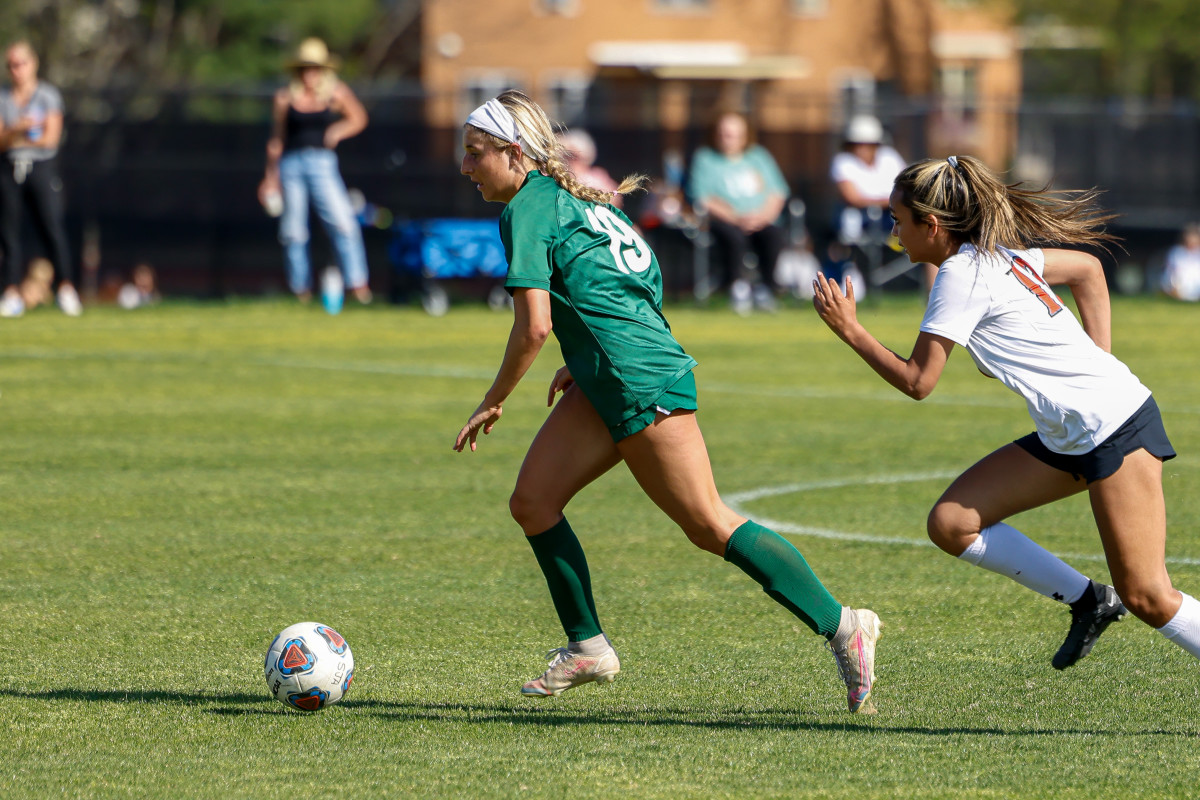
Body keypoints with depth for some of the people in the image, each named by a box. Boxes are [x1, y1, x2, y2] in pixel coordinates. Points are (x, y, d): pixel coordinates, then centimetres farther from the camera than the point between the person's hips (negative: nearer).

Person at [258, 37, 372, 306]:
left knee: (343, 221, -15)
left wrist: (339, 131, -3)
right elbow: (276, 139, 14)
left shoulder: (336, 93, 5)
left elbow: (359, 119, 18)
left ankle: (357, 283, -12)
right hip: (292, 163, 1)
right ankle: (301, 288, 12)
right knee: (294, 229, 1)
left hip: (322, 162, -1)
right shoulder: (286, 97, 6)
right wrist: (271, 177, 14)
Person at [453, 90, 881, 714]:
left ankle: (842, 627, -5)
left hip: (642, 382, -10)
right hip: (606, 386, 10)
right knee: (532, 502, 6)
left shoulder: (525, 210, -10)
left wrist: (492, 403, -5)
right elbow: (641, 282, 23)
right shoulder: (570, 199, 18)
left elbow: (534, 325, -17)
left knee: (709, 526, -8)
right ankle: (587, 649, 13)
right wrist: (583, 363, 25)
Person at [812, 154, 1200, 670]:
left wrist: (850, 331, -3)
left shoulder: (961, 275, -14)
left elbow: (916, 381, -13)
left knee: (1146, 598, -10)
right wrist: (1099, 361, 19)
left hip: (1114, 426, -10)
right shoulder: (998, 255, 12)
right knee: (951, 522, 3)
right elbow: (1087, 268, 24)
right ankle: (1086, 601, 8)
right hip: (1067, 436, 10)